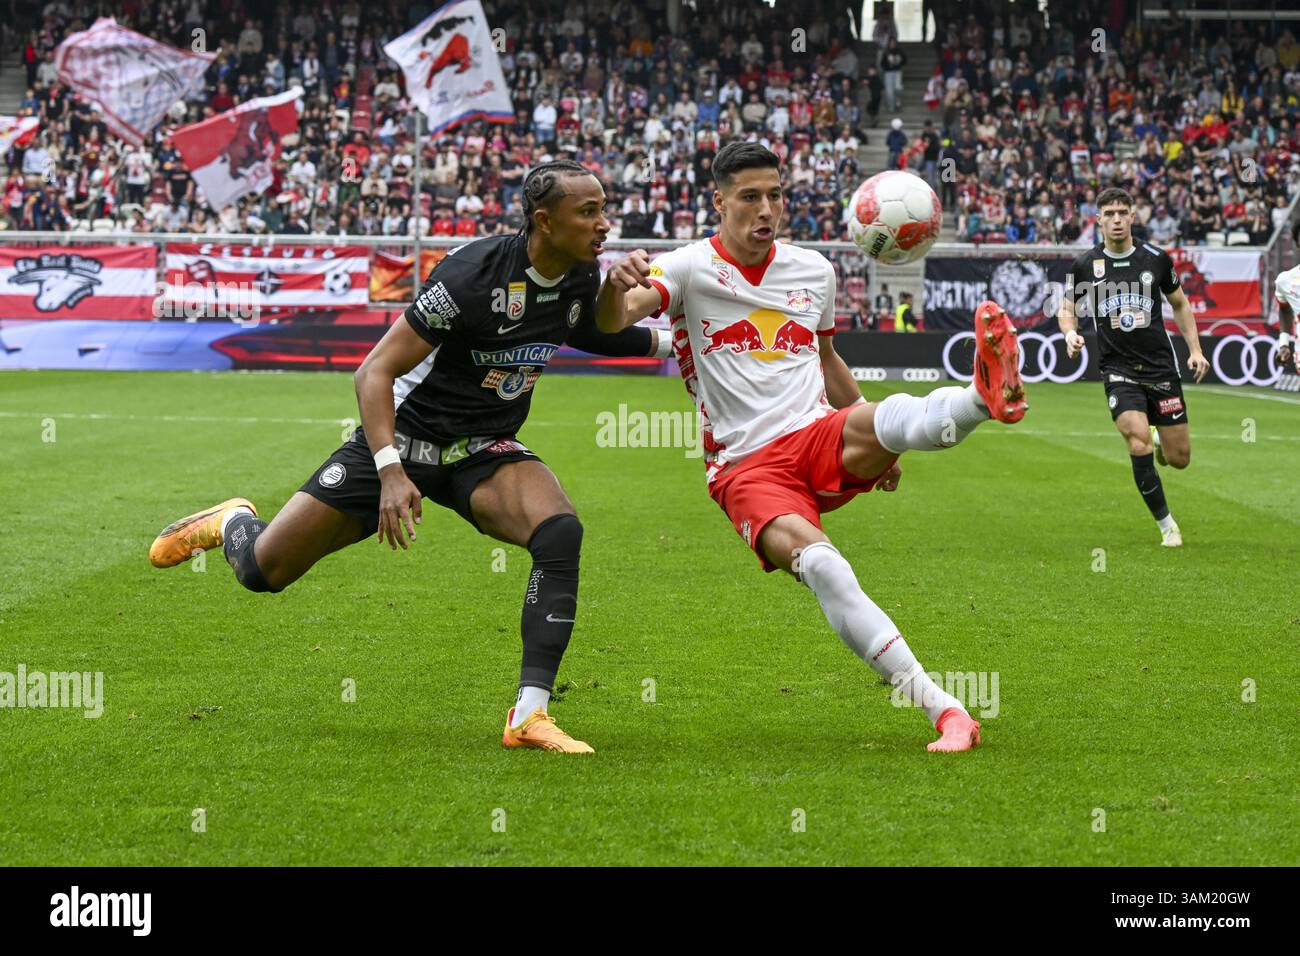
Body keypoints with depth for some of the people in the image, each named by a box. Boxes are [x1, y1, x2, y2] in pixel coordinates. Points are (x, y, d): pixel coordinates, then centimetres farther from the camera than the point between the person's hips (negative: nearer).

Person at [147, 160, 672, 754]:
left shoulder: (582, 278, -6)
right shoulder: (473, 275, -27)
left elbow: (590, 333, 21)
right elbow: (374, 372, -24)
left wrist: (663, 339, 4)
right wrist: (390, 471, -34)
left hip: (484, 451, 4)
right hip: (403, 436, -4)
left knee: (561, 533, -29)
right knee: (263, 570, -2)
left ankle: (528, 716, -26)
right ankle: (233, 523, 38)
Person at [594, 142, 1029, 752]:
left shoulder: (814, 271, 13)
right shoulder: (691, 268, -2)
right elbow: (612, 322, -19)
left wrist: (876, 444, 30)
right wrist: (615, 285, -44)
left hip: (821, 440, 3)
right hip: (747, 468, -3)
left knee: (890, 415, -33)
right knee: (821, 565, -32)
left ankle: (986, 395, -66)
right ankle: (943, 710, -36)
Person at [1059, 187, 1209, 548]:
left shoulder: (1157, 259, 2)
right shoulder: (1084, 265, -2)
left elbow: (1179, 303, 15)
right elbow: (1067, 308, 8)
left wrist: (1195, 350, 8)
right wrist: (1070, 332, -15)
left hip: (1161, 367, 2)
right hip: (1118, 371, -2)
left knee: (1179, 459, 3)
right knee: (1139, 443, -22)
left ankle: (1160, 437, 42)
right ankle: (1166, 524, -6)